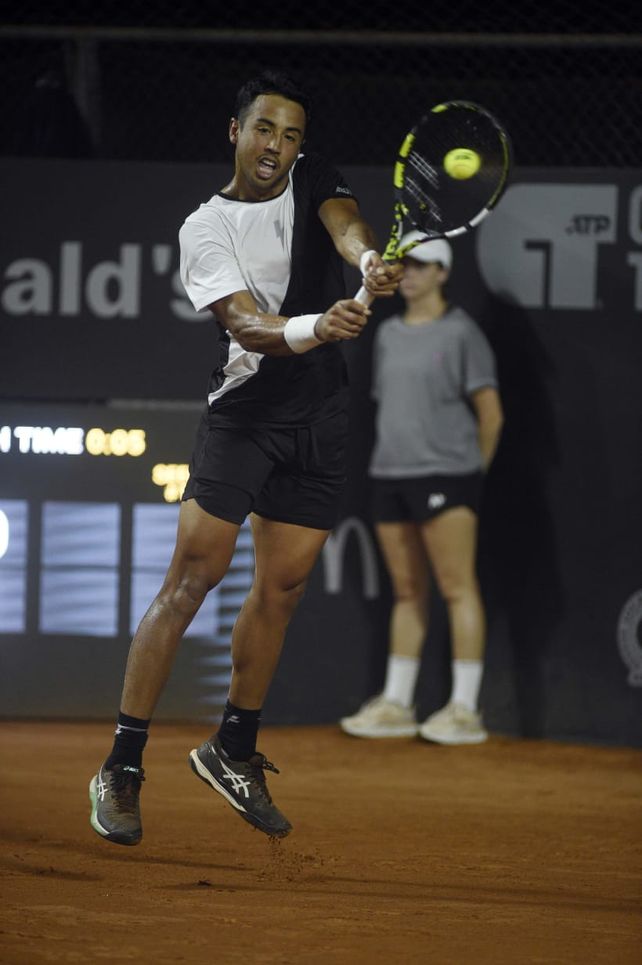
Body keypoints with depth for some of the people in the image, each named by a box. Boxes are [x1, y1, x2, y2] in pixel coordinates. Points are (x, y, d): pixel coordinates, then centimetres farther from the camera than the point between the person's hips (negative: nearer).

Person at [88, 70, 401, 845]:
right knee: (191, 578, -11)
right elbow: (245, 324, -22)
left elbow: (343, 223, -18)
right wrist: (308, 329, -44)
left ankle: (233, 751, 25)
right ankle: (121, 768, -9)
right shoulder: (205, 229, -7)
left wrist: (368, 260, -43)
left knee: (282, 587, 8)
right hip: (242, 412, -4)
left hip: (320, 417, 4)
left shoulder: (314, 182, 5)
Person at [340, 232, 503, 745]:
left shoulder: (461, 333, -4)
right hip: (390, 474, 7)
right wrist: (394, 462, 14)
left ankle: (465, 710, -9)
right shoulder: (389, 333, 16)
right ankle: (395, 705, 13)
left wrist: (473, 472, 0)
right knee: (407, 591, 10)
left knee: (457, 587, -8)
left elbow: (491, 414, -4)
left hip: (445, 474, -7)